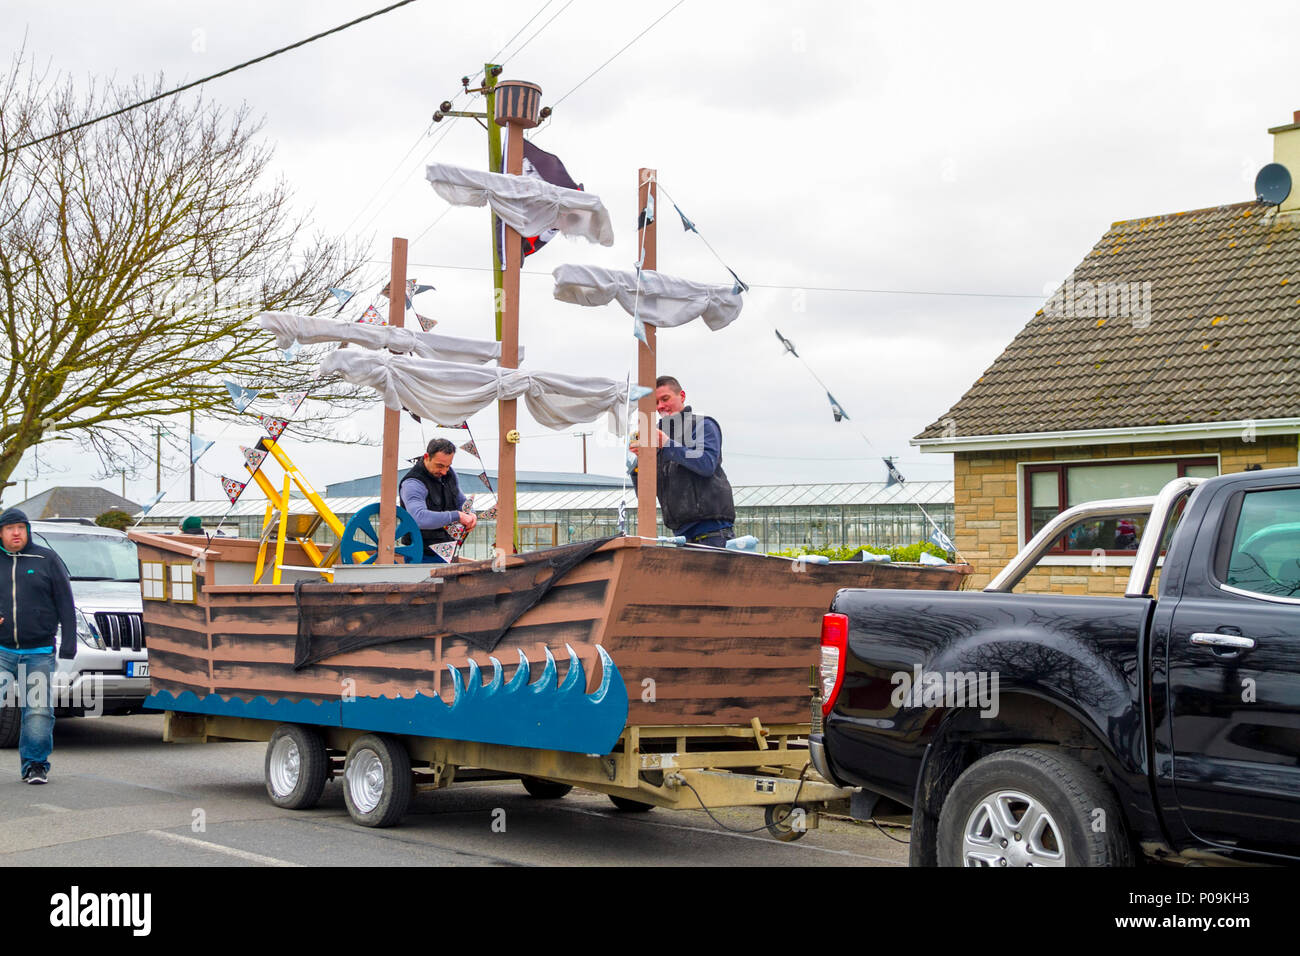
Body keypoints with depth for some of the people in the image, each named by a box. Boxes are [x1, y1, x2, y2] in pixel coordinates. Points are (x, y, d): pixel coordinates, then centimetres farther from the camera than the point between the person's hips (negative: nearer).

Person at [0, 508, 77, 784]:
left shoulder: (47, 560, 6)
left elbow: (65, 604, 5)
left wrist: (68, 645, -2)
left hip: (40, 653, -1)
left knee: (38, 710, -3)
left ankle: (35, 764, 8)